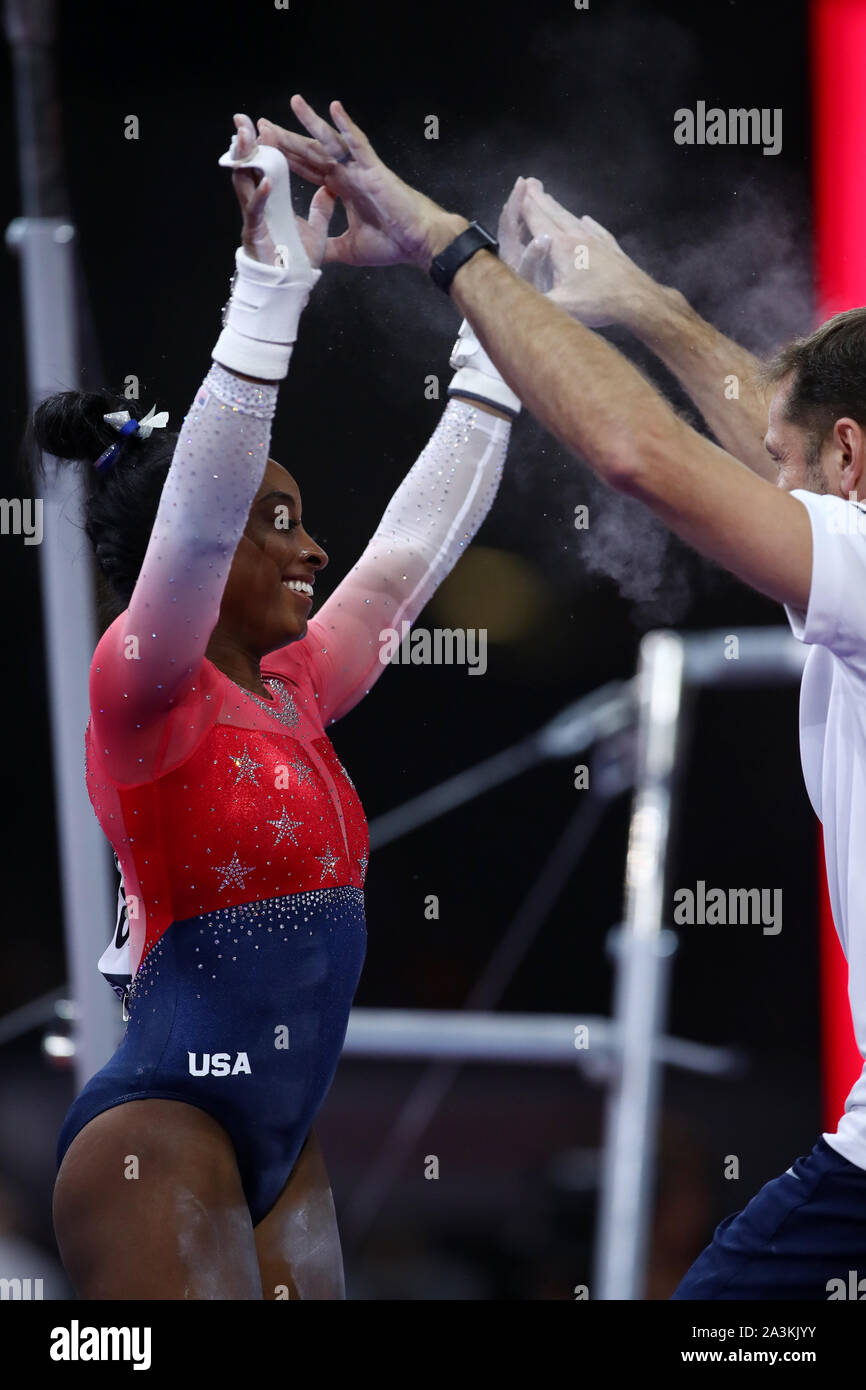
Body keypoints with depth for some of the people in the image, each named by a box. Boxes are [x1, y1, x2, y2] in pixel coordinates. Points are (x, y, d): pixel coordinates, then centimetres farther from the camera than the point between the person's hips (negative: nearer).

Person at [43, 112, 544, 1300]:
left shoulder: (292, 692, 13)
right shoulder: (144, 691, -8)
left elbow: (417, 540, 20)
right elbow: (200, 507, -24)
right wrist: (274, 281, -28)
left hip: (281, 1143, 9)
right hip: (162, 1132, -8)